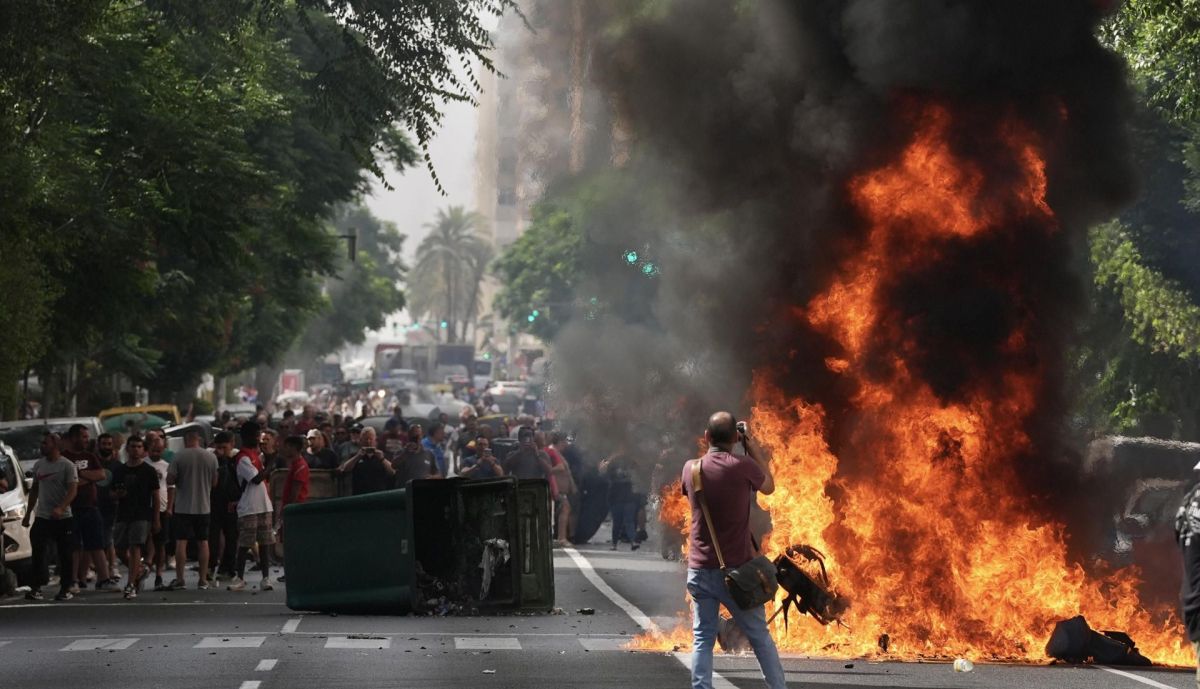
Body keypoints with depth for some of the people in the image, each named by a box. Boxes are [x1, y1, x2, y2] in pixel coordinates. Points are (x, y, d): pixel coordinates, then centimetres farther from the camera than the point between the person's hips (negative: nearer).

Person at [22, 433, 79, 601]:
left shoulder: (67, 466, -6)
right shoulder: (39, 465, 11)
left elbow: (73, 490, -14)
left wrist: (60, 508, -29)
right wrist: (28, 513, 16)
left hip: (63, 518, -4)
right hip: (42, 517, 4)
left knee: (65, 555, 2)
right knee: (38, 553, -3)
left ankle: (66, 589, 10)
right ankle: (36, 588, -1)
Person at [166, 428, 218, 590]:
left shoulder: (180, 456, -9)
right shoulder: (211, 457, -1)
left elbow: (170, 480, -8)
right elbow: (214, 482, 7)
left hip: (183, 507, -3)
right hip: (204, 507, 3)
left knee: (181, 542, 1)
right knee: (203, 542, 8)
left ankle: (179, 579, 0)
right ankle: (203, 580, 9)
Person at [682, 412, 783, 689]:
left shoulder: (691, 468, 0)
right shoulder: (743, 466, -11)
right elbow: (769, 487, 9)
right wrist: (754, 448, 14)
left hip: (700, 569, 3)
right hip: (737, 569, -3)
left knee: (702, 639, 4)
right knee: (760, 636, 10)